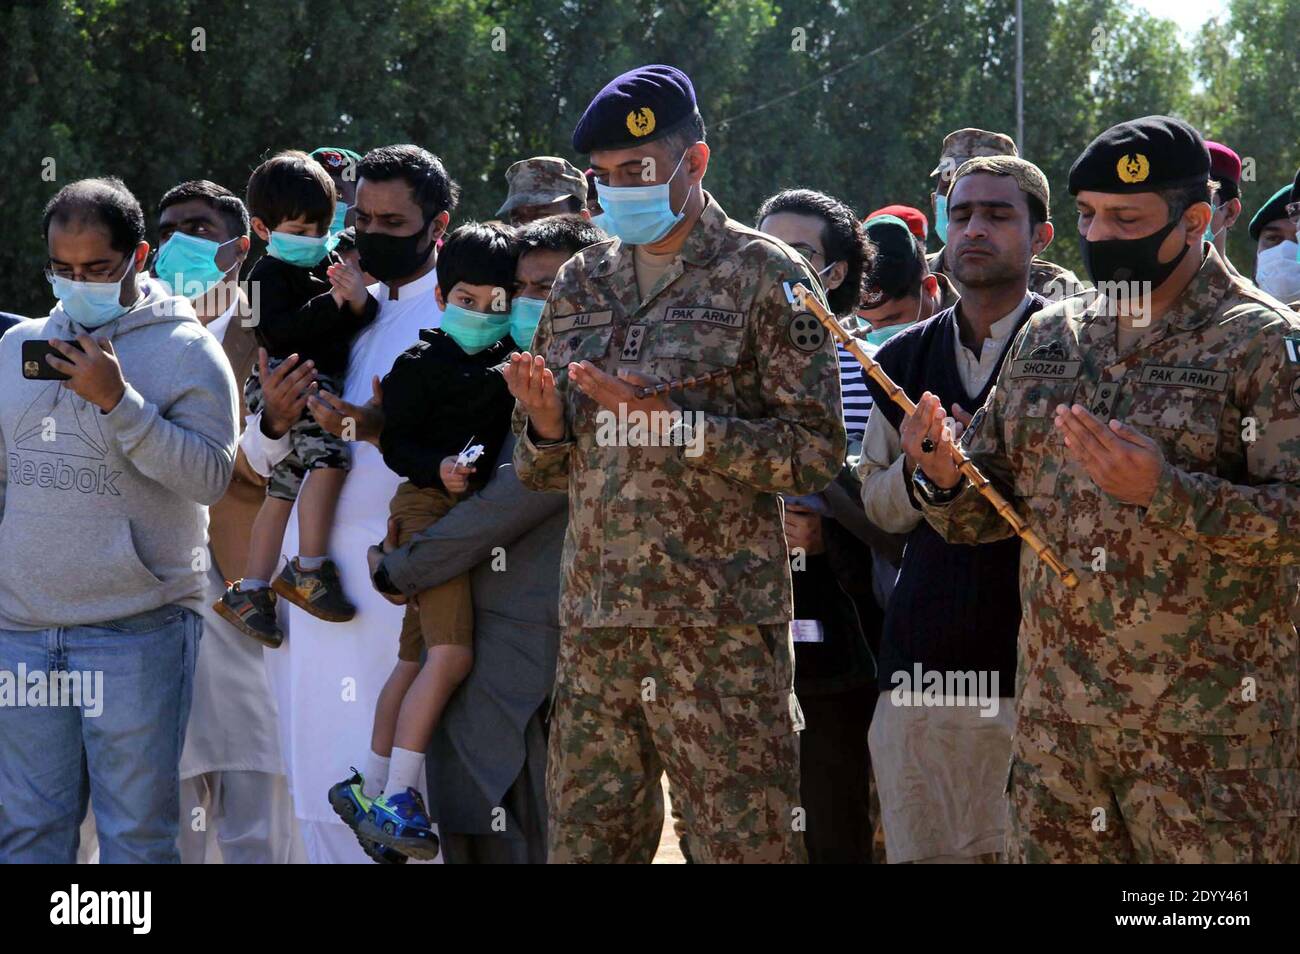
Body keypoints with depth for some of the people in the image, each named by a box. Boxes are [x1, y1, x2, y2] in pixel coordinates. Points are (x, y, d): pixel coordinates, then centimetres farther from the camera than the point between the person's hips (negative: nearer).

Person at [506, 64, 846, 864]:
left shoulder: (764, 277, -1)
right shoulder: (581, 286, 15)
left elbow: (814, 454, -7)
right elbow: (542, 470, 20)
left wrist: (670, 421, -16)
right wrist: (545, 421, -3)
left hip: (719, 627, -5)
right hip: (593, 626, 5)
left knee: (745, 842, -5)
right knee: (586, 839, 6)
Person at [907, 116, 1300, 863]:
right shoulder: (1049, 339, 13)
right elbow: (984, 512, 16)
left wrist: (1164, 488, -25)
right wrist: (942, 474, -7)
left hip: (1206, 729, -5)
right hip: (1057, 718, 5)